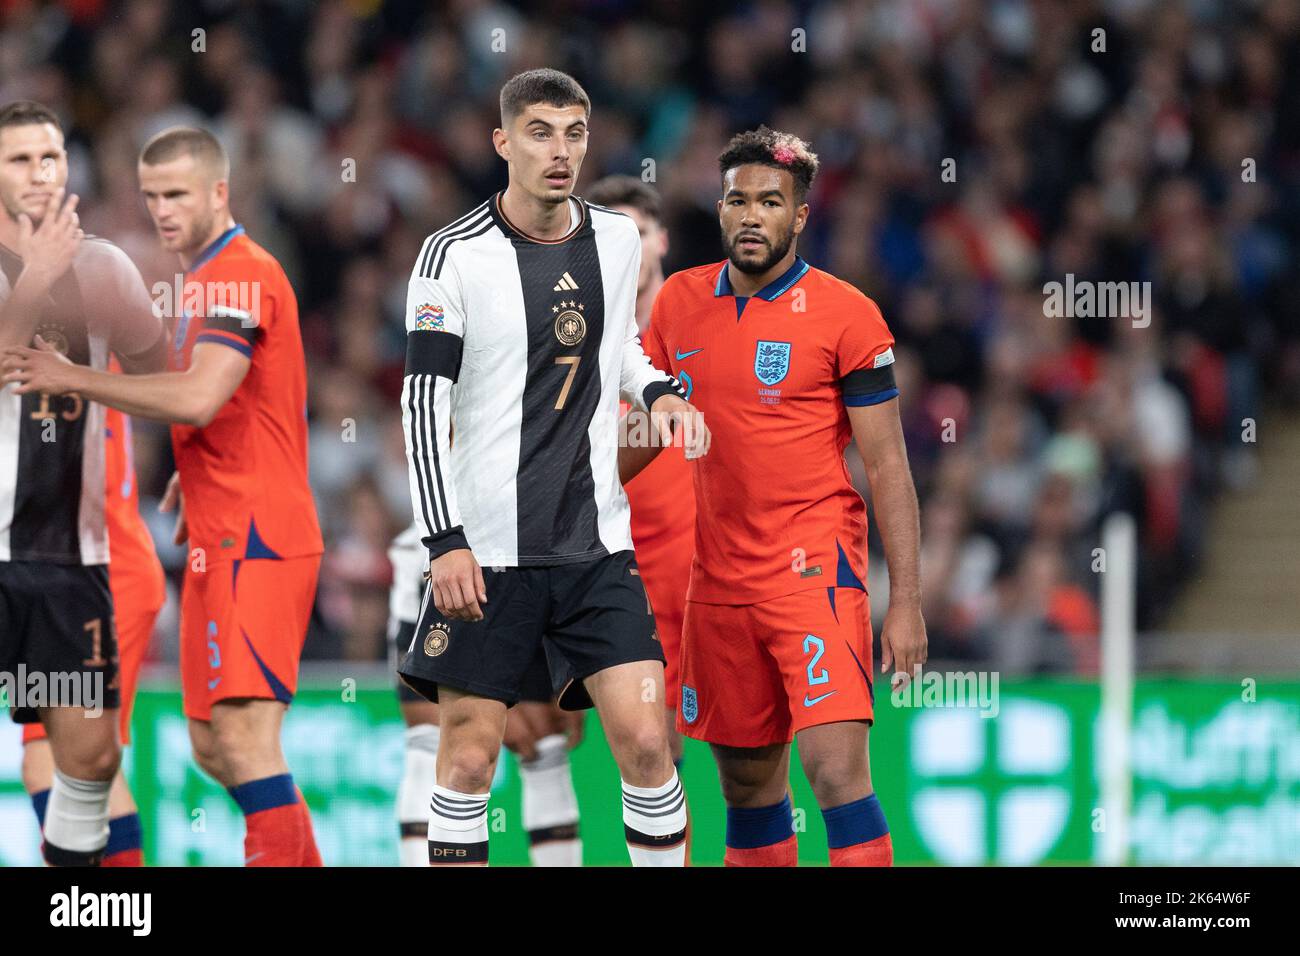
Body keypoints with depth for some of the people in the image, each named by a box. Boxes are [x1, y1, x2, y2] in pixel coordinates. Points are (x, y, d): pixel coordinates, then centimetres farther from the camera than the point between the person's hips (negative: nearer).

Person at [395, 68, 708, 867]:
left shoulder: (618, 240, 7)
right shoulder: (457, 255, -7)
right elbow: (424, 403, -8)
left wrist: (659, 393, 4)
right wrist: (445, 540, -15)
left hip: (597, 545, 3)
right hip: (487, 549, -3)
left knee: (645, 741, -5)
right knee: (469, 756, -1)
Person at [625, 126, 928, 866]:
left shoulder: (846, 316, -6)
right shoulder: (680, 303, 7)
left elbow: (887, 465, -5)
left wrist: (906, 601, -10)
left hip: (815, 569, -5)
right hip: (718, 577, 5)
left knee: (836, 763, -18)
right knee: (747, 777, 9)